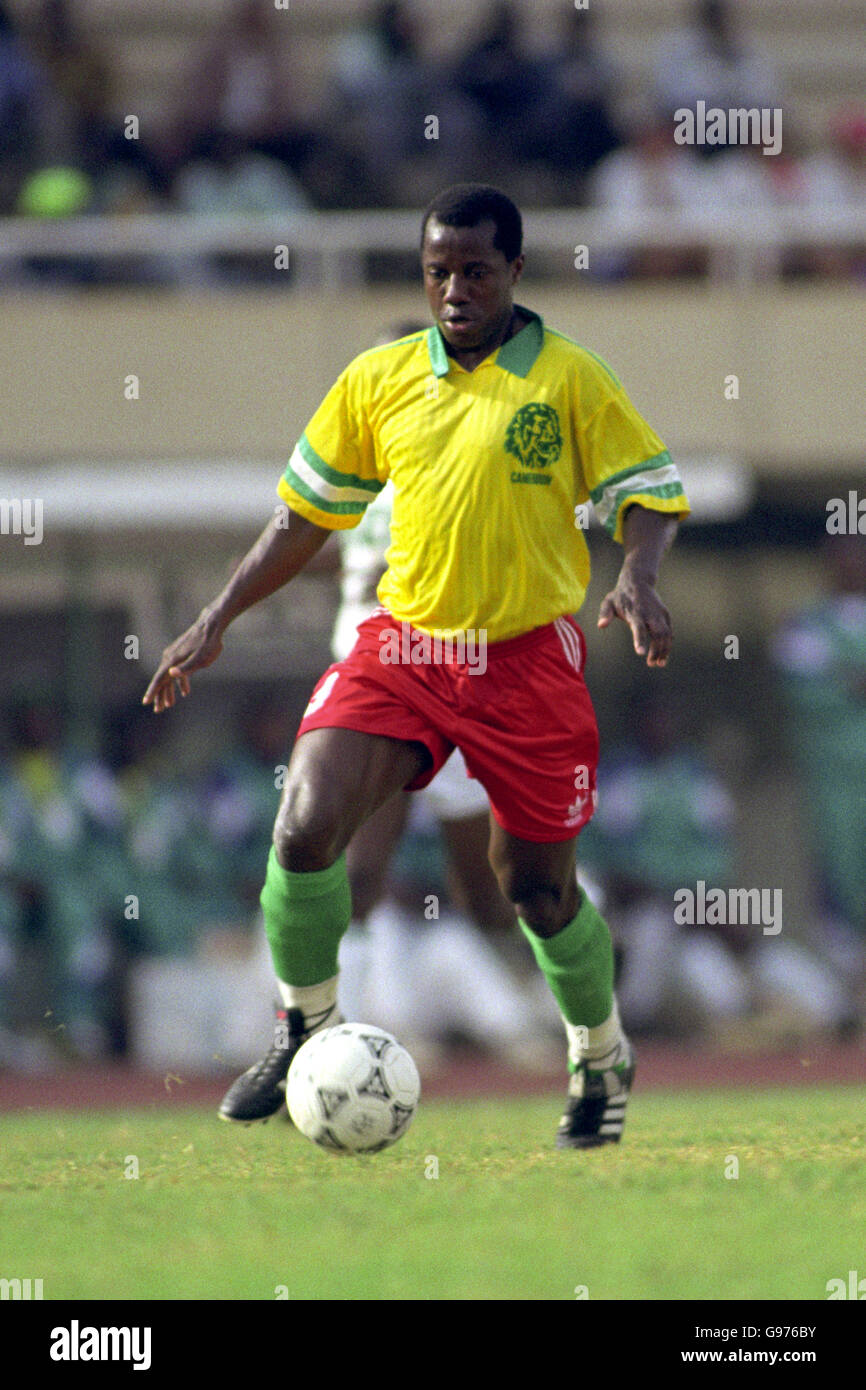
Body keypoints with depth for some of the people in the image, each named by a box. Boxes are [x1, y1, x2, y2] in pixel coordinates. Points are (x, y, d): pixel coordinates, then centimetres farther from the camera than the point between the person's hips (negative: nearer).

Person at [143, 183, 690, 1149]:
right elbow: (307, 510, 14)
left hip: (528, 659, -2)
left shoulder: (568, 379, -4)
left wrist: (637, 579, -21)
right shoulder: (377, 380, 5)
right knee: (305, 828, -17)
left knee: (537, 887, 4)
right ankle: (305, 1029, 6)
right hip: (402, 642, 2)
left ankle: (602, 1060, 31)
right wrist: (218, 620, 10)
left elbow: (650, 495, 0)